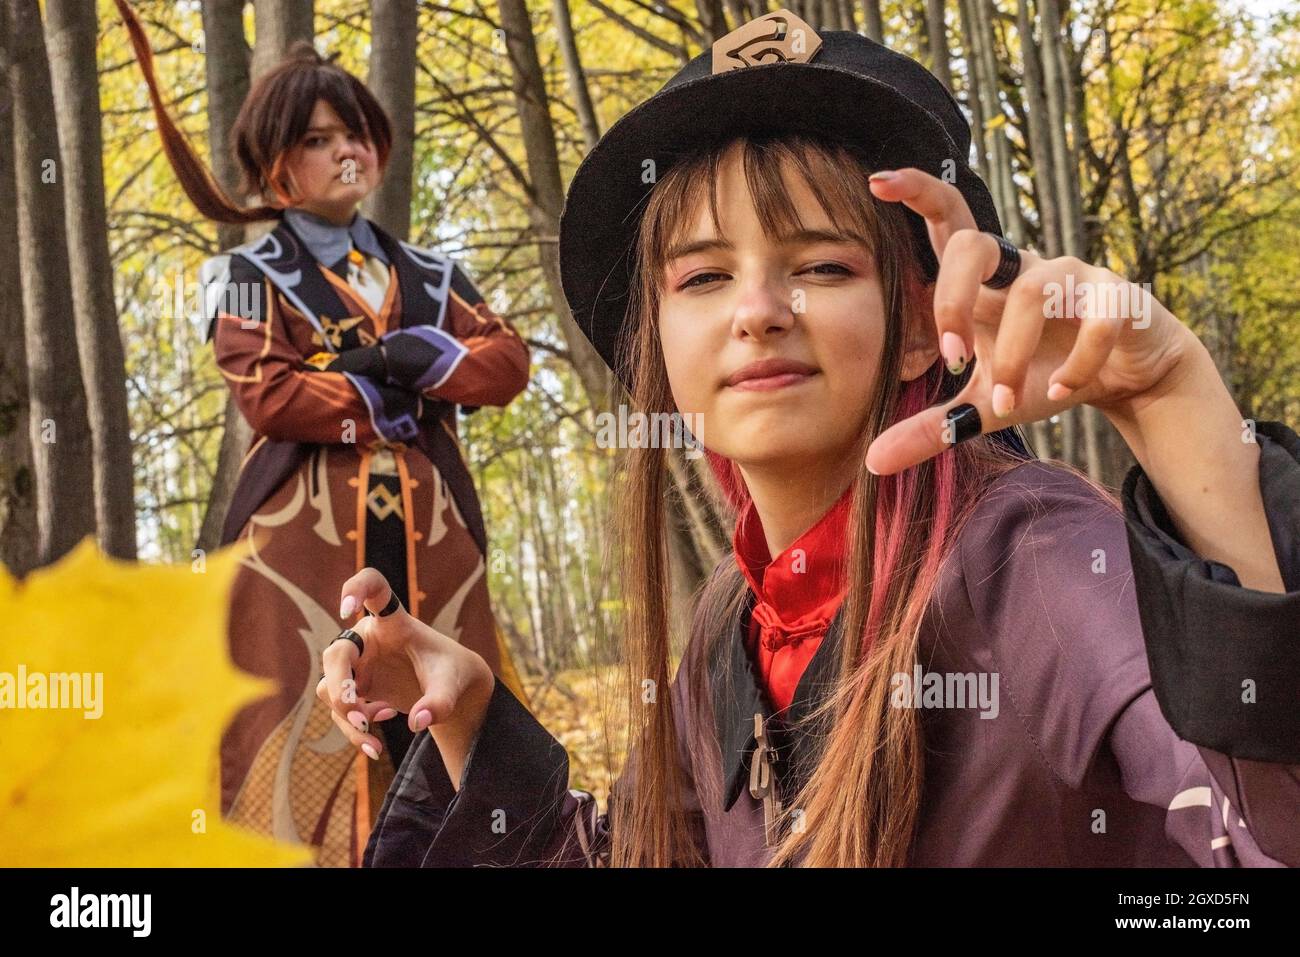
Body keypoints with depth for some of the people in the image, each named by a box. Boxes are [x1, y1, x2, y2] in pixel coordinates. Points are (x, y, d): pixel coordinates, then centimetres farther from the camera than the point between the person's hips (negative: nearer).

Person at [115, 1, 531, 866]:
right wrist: (393, 395, -5)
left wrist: (424, 359, -9)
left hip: (427, 540, 4)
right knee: (307, 737, -8)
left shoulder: (427, 274, 20)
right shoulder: (253, 275, 7)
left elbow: (509, 361, 7)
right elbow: (266, 393, -9)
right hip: (304, 539, -4)